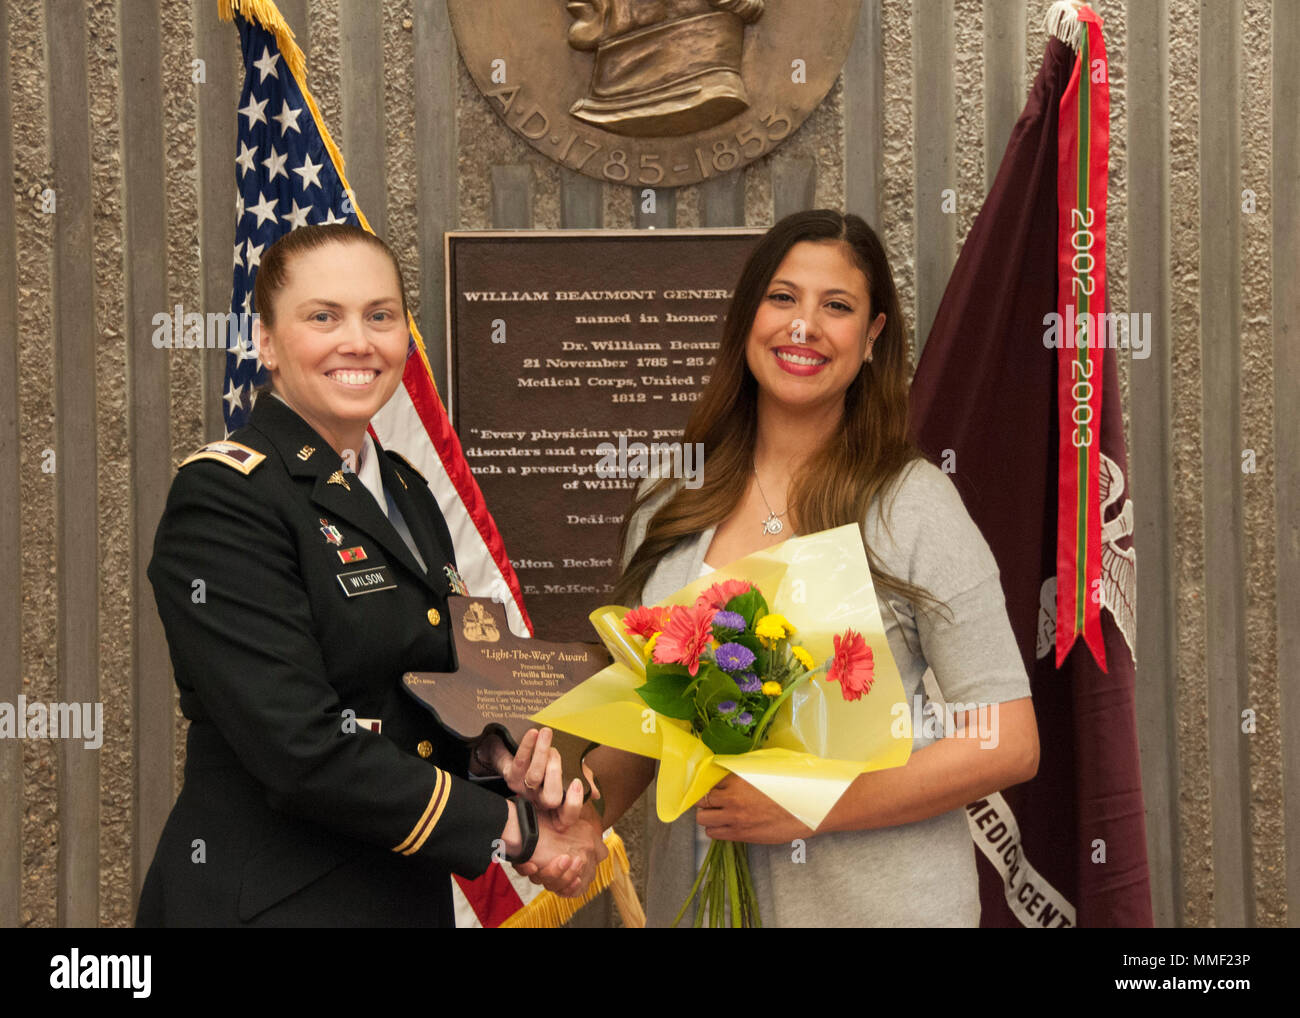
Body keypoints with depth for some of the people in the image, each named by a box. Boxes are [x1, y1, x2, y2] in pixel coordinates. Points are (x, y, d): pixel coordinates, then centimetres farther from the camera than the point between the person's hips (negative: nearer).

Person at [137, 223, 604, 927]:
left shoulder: (405, 491, 9)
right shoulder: (223, 494, -14)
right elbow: (303, 750, -22)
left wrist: (502, 758, -6)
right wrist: (514, 828, -17)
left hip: (415, 896, 7)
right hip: (268, 901, -7)